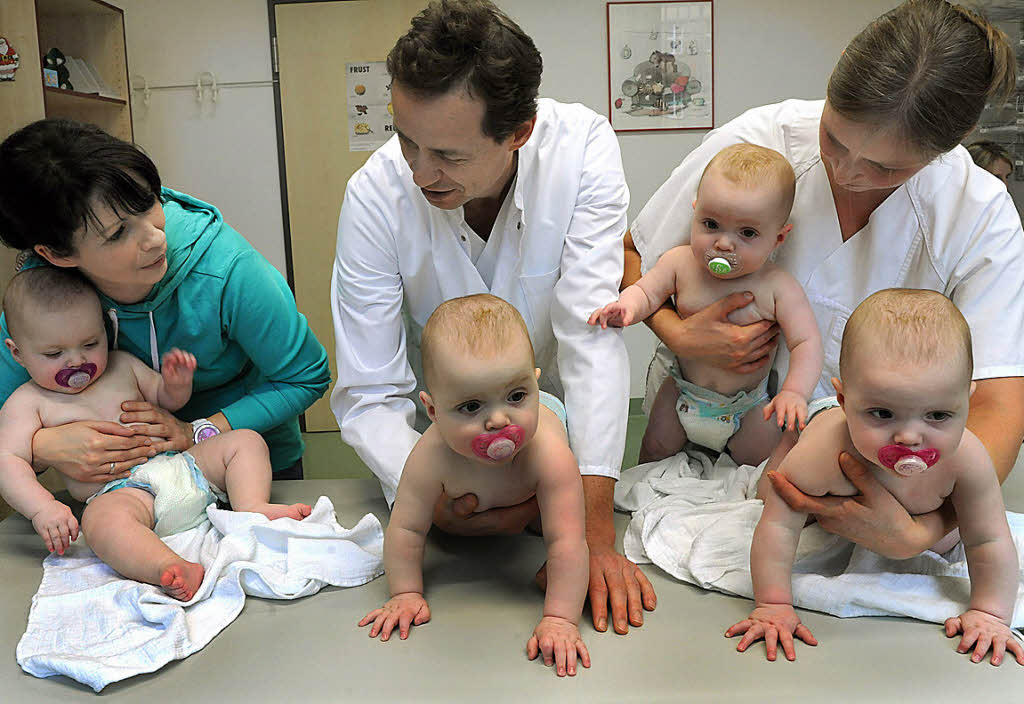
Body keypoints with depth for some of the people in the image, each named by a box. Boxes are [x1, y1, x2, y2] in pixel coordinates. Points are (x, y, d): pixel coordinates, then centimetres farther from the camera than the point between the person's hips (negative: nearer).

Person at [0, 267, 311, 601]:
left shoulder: (121, 365, 18)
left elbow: (165, 399, 27)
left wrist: (176, 383, 1)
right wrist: (42, 508, -24)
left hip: (179, 463, 6)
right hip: (124, 492, -6)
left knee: (246, 441, -6)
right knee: (101, 520, -40)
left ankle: (252, 506, -28)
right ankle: (170, 568, -59)